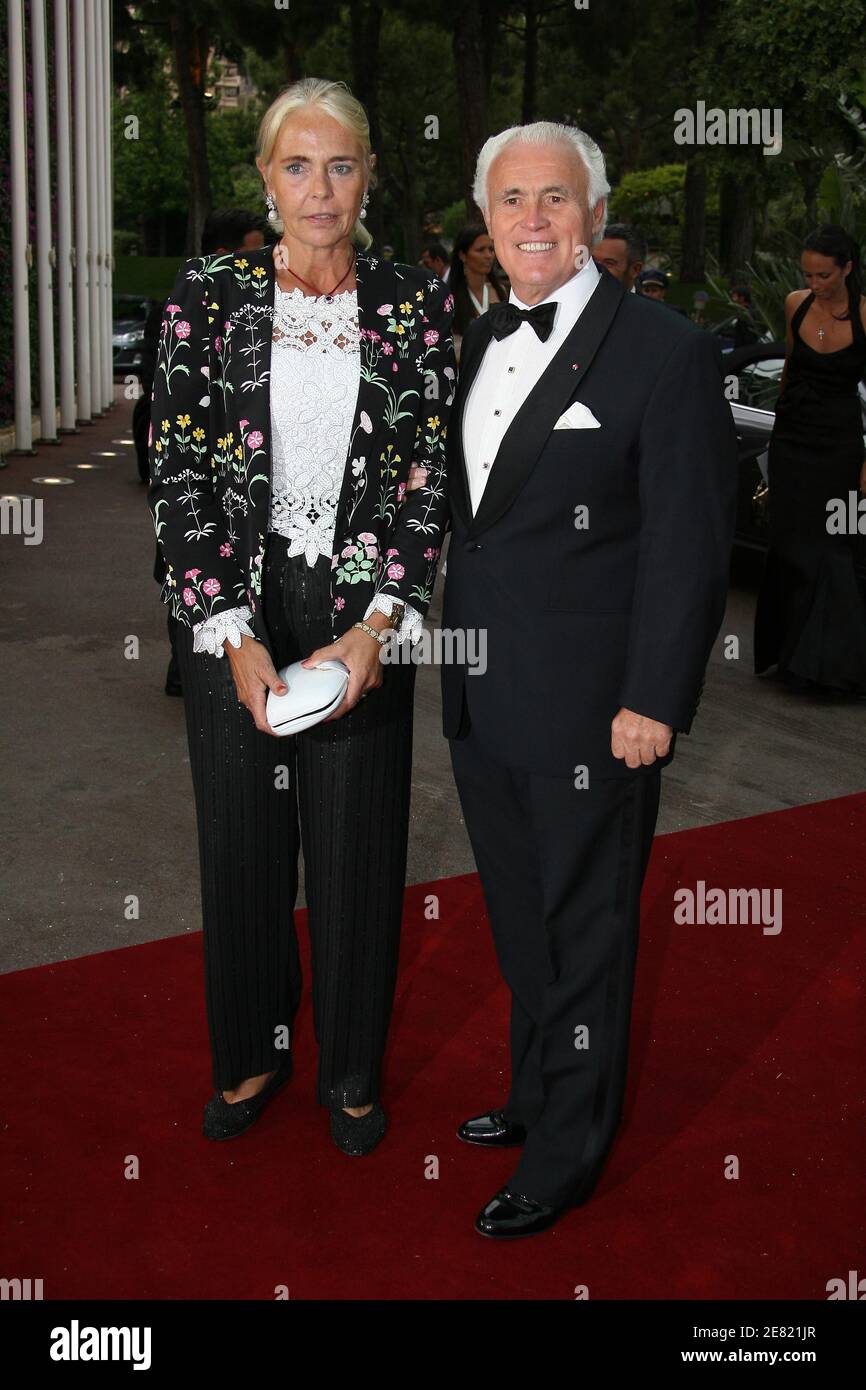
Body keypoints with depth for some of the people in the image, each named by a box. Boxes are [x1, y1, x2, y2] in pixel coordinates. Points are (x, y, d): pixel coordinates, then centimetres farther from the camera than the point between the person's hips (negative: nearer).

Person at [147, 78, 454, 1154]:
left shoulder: (415, 305, 1)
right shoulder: (209, 293, 0)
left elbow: (430, 480, -2)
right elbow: (178, 470, -4)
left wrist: (376, 628, -15)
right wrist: (234, 635, -13)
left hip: (361, 618, 0)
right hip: (233, 614, 0)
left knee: (357, 850, 9)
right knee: (241, 841, 12)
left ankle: (351, 1069, 30)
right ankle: (252, 1052, 35)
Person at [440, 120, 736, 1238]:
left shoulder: (667, 354, -12)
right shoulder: (477, 341, 10)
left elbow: (689, 549, -14)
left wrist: (654, 703, -16)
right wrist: (453, 648, 13)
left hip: (590, 712, -7)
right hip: (480, 701, 7)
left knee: (585, 930, 9)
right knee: (518, 920, 21)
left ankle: (566, 1153, 26)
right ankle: (534, 1093, 42)